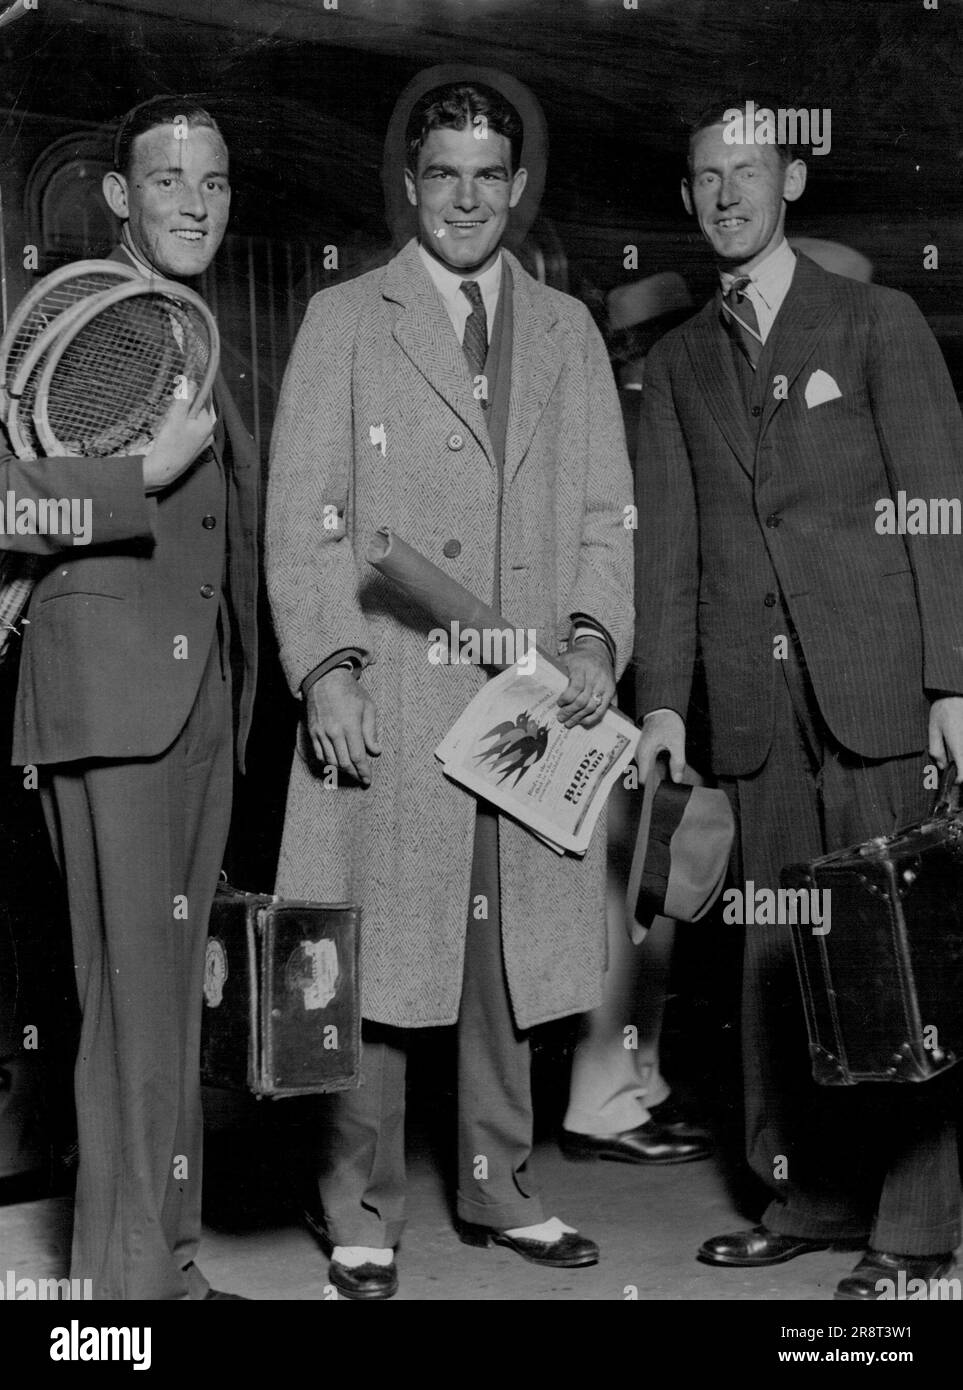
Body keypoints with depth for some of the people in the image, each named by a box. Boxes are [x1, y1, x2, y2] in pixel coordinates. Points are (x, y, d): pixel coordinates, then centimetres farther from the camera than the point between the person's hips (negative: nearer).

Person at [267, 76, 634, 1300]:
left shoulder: (567, 332, 16)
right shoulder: (343, 322, 7)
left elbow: (603, 514, 14)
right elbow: (299, 518, 1)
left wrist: (593, 636, -3)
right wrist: (326, 666, -10)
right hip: (386, 704, -3)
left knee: (513, 957, 8)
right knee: (373, 965, -1)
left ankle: (497, 1189, 24)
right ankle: (363, 1215, 13)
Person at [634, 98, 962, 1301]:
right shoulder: (677, 363, 16)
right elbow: (667, 538, 12)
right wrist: (662, 695, 2)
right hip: (756, 700, 4)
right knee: (777, 955, 6)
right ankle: (812, 1194, 17)